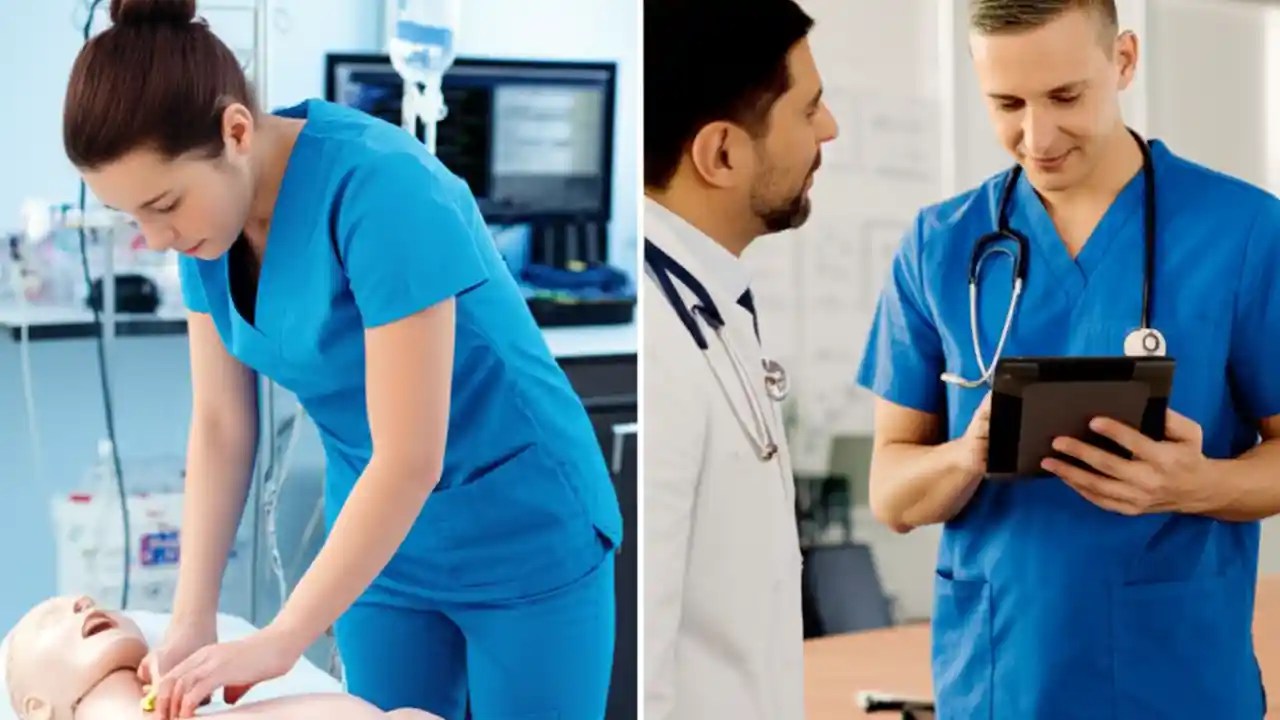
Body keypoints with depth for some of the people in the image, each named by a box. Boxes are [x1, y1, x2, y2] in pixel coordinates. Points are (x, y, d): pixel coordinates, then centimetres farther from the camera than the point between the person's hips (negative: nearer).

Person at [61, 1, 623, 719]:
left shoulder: (380, 188, -28)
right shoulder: (207, 210, -8)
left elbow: (410, 461, -28)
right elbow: (220, 424, -3)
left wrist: (278, 642, -25)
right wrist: (192, 624, -10)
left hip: (525, 545, -6)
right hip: (376, 538, 6)